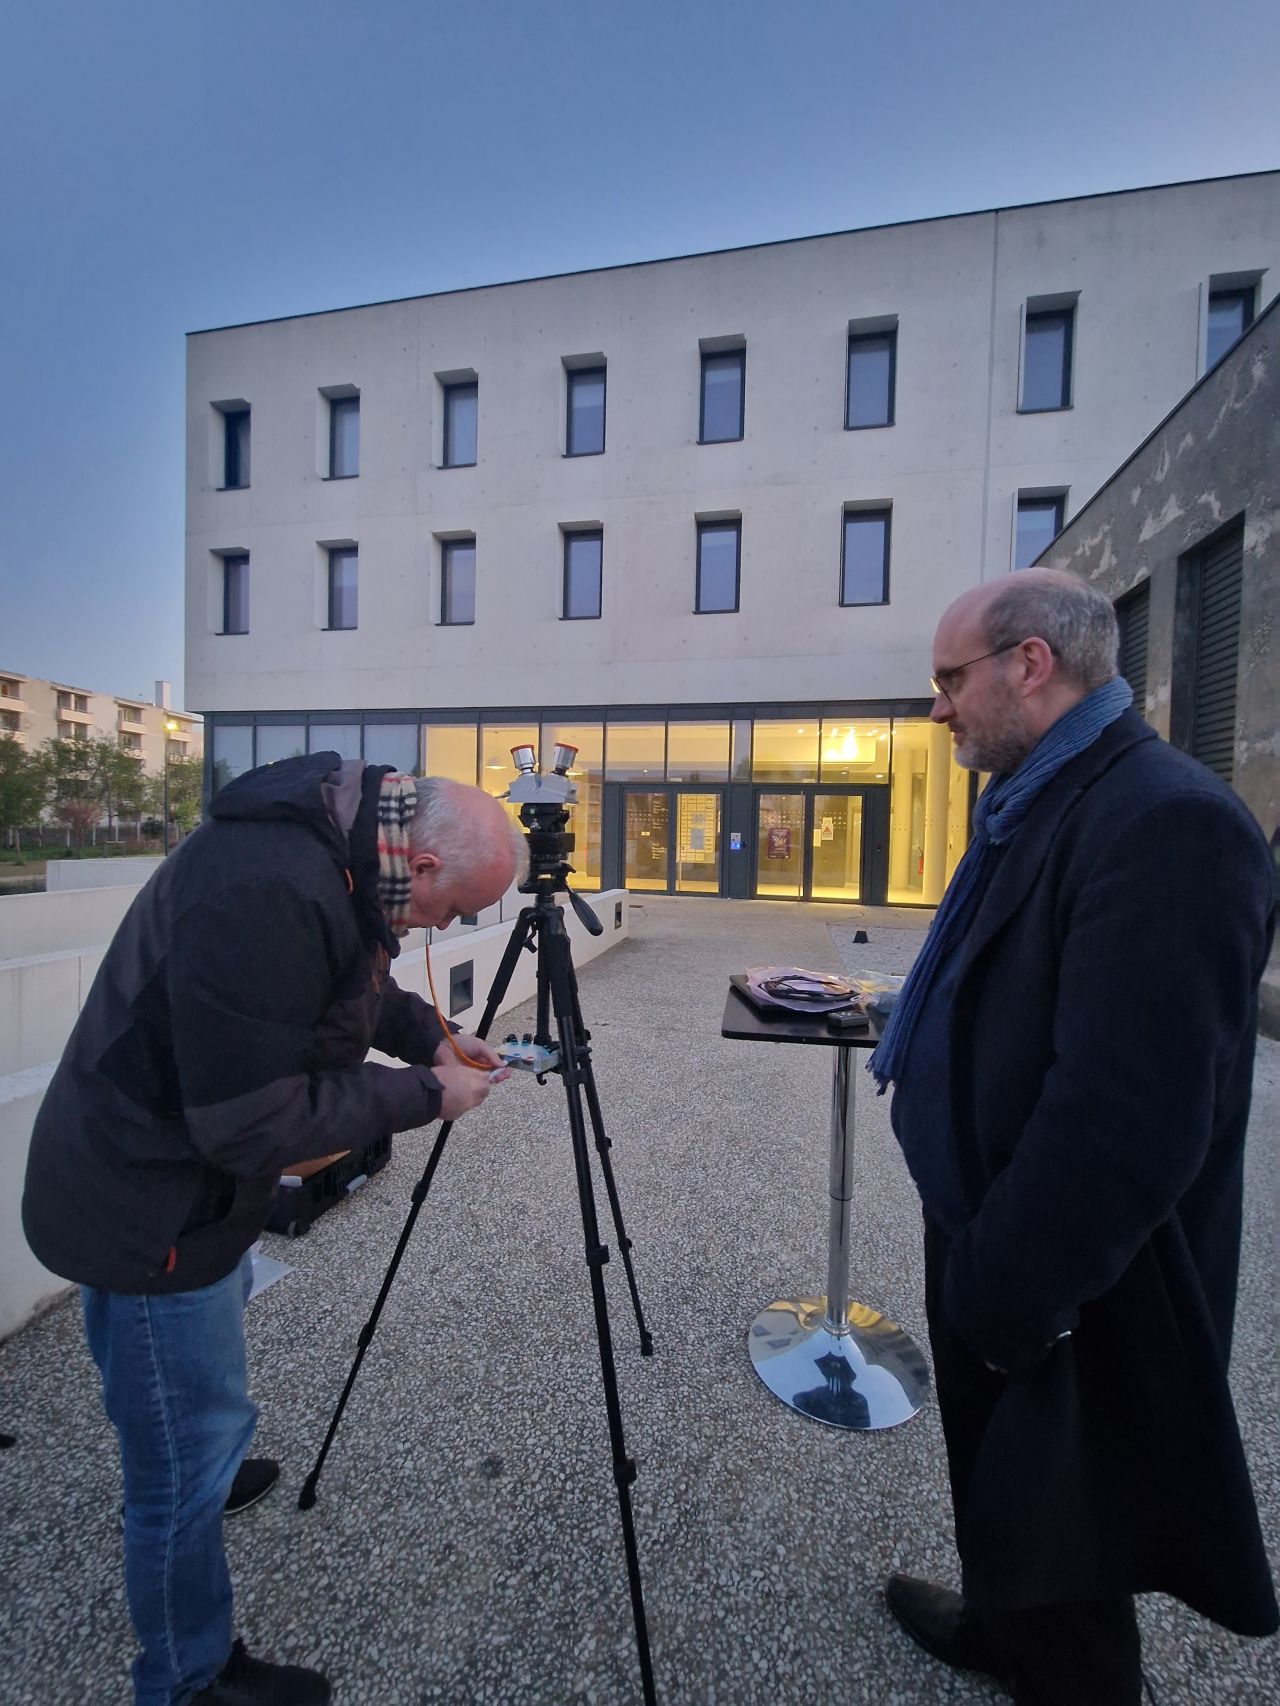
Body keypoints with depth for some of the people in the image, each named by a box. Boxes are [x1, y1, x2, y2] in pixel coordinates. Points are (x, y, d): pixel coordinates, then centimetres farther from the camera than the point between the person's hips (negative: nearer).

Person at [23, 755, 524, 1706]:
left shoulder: (340, 839, -5)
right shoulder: (268, 888, -34)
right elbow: (252, 1123, -30)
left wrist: (430, 1034, -1)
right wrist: (423, 1094, -20)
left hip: (197, 1180, 9)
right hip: (151, 1210, -9)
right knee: (187, 1467, 13)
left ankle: (211, 1475, 62)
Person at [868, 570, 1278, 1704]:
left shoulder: (1167, 820, -26)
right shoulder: (1041, 806, 4)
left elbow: (1126, 1120, -30)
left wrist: (1006, 1295, -18)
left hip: (1074, 1291, -8)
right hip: (999, 1248, 9)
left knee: (1063, 1534, 18)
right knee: (996, 1478, 30)